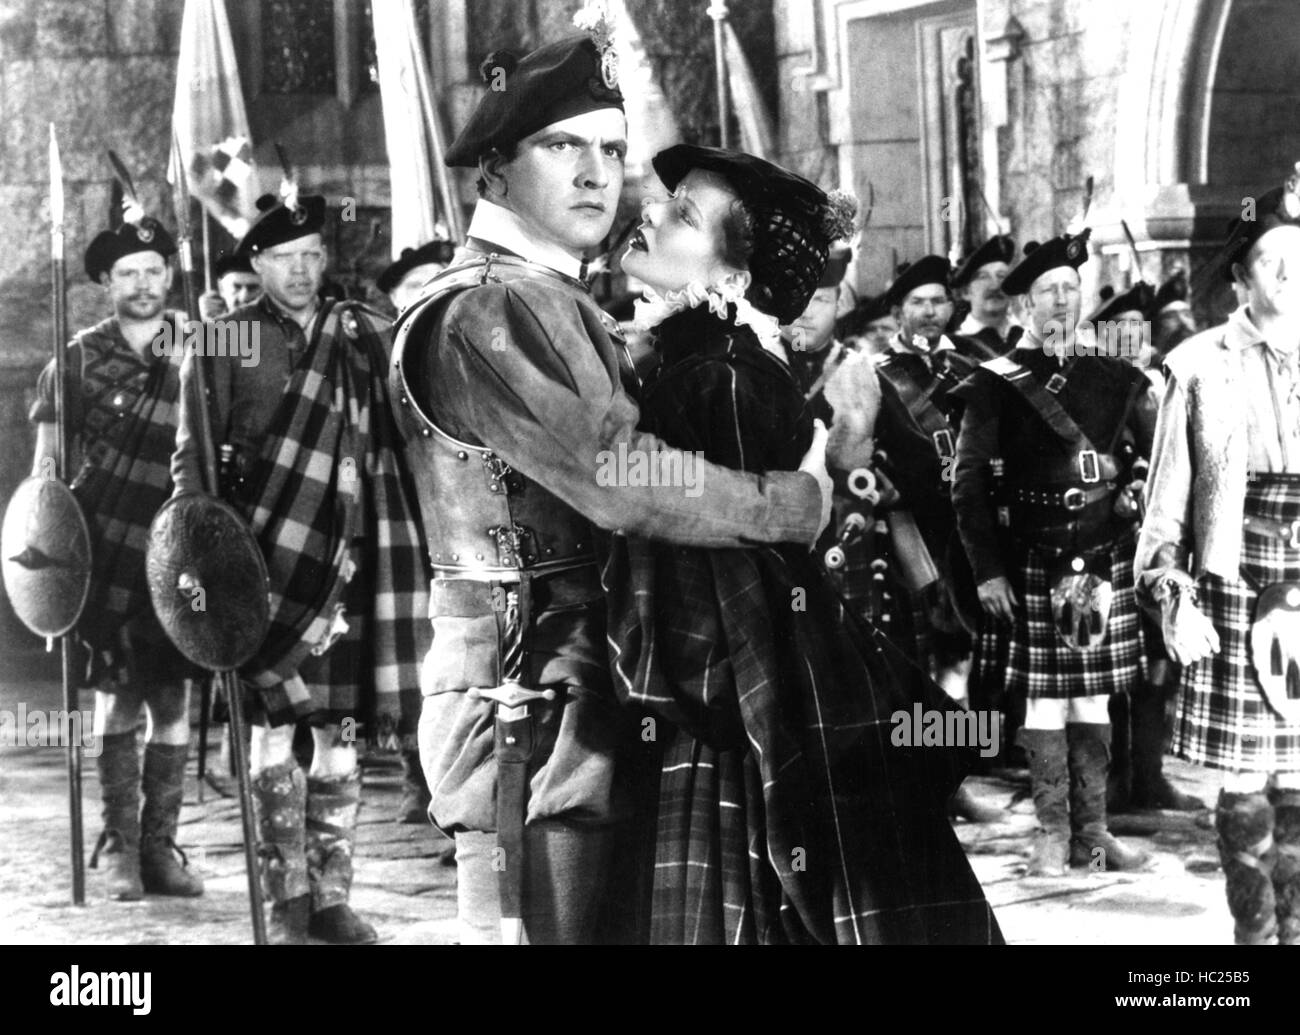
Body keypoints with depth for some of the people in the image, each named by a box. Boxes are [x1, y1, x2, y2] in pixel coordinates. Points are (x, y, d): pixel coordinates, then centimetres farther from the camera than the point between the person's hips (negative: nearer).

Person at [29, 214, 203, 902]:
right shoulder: (80, 359, 3)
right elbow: (45, 468, 7)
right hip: (100, 553, -2)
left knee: (173, 704, 2)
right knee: (118, 700, -3)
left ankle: (160, 846, 9)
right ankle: (118, 846, 4)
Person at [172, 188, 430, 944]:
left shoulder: (366, 336, 9)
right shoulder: (226, 344, 3)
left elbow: (408, 430, 10)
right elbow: (193, 456, 3)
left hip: (349, 563, 2)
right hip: (266, 564, -2)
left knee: (340, 728, 4)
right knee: (275, 726, -3)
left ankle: (333, 896, 11)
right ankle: (289, 901, 3)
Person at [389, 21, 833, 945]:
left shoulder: (562, 308, 21)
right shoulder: (485, 313, -14)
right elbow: (621, 477, -23)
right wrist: (806, 499, -12)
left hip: (590, 695, 10)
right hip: (530, 697, -10)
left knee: (609, 920, 14)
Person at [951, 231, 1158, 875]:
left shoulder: (1116, 380, 9)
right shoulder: (995, 386, -1)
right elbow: (969, 484, -2)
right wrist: (987, 570, -8)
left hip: (1106, 561, 3)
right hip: (1034, 567, -3)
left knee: (1094, 699, 8)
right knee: (1045, 701, 0)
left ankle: (1092, 833, 14)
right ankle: (1053, 834, 8)